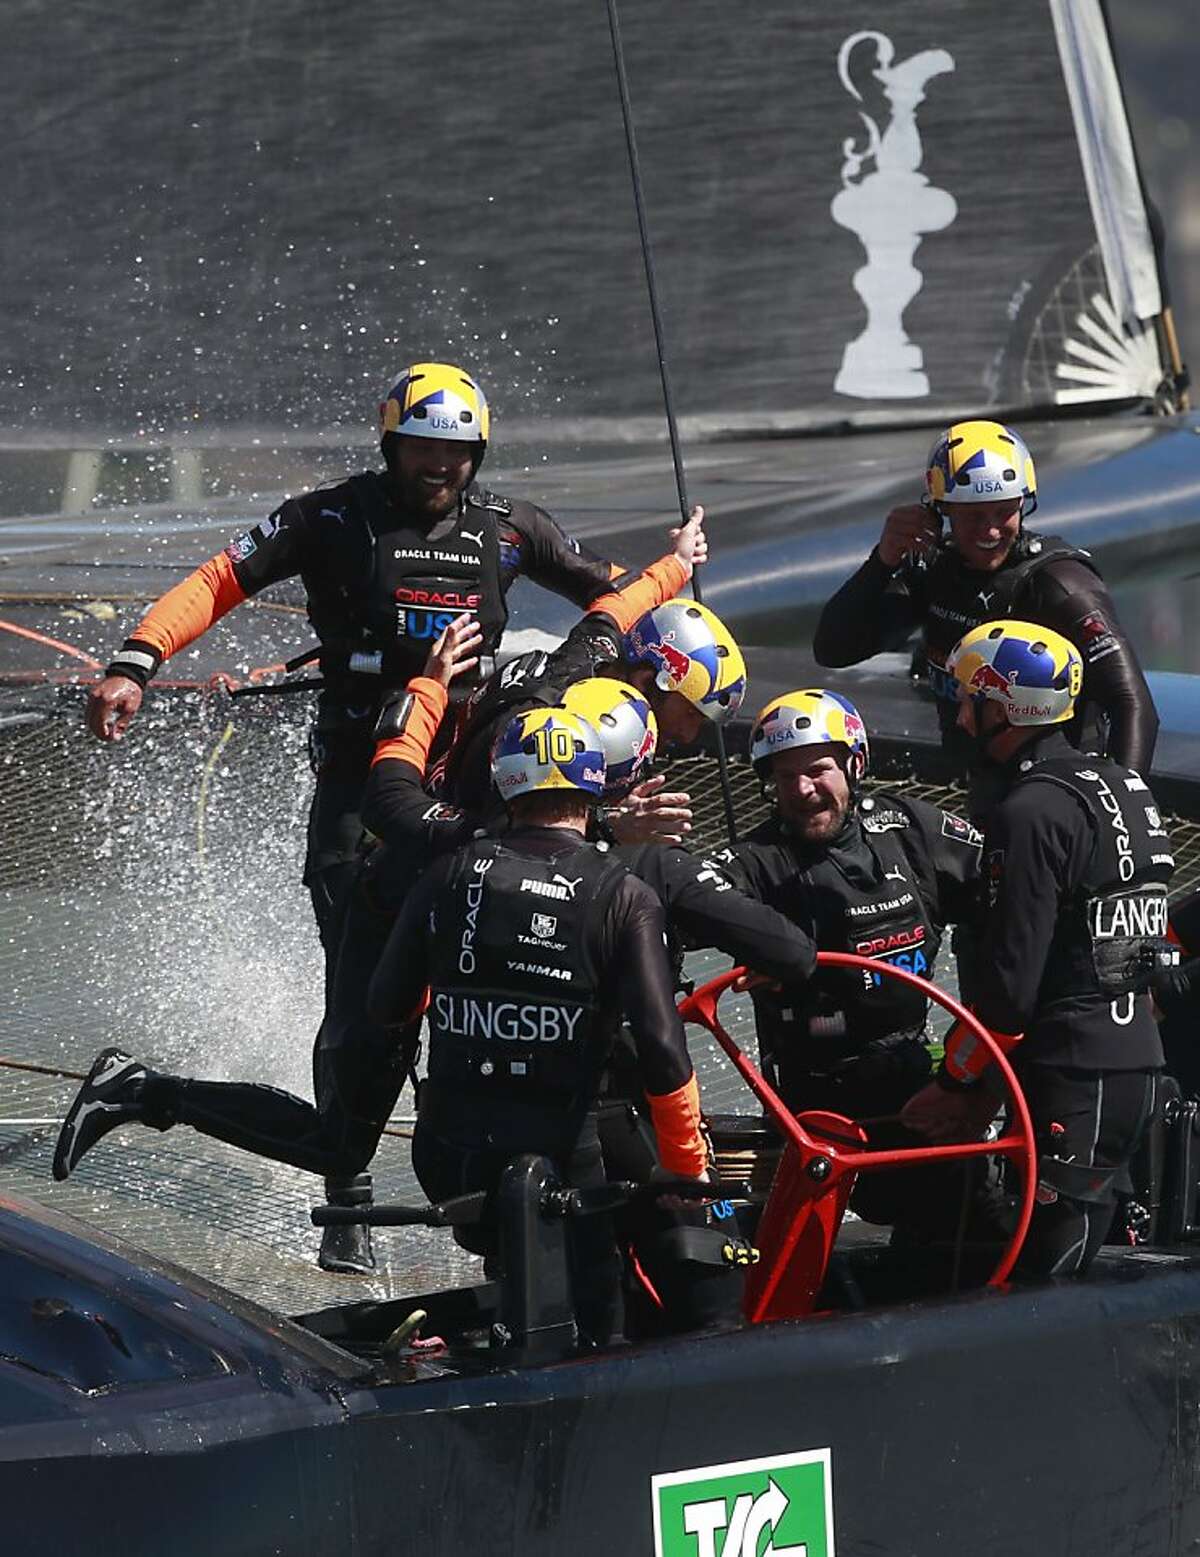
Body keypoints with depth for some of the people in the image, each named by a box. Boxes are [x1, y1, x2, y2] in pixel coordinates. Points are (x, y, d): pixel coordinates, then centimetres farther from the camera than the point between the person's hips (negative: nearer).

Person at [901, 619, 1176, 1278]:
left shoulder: (1030, 811, -14)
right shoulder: (1125, 786, 16)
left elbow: (1012, 979, -18)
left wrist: (956, 1082, -5)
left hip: (1074, 1075, -10)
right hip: (1137, 1058, 10)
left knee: (1050, 1279, -10)